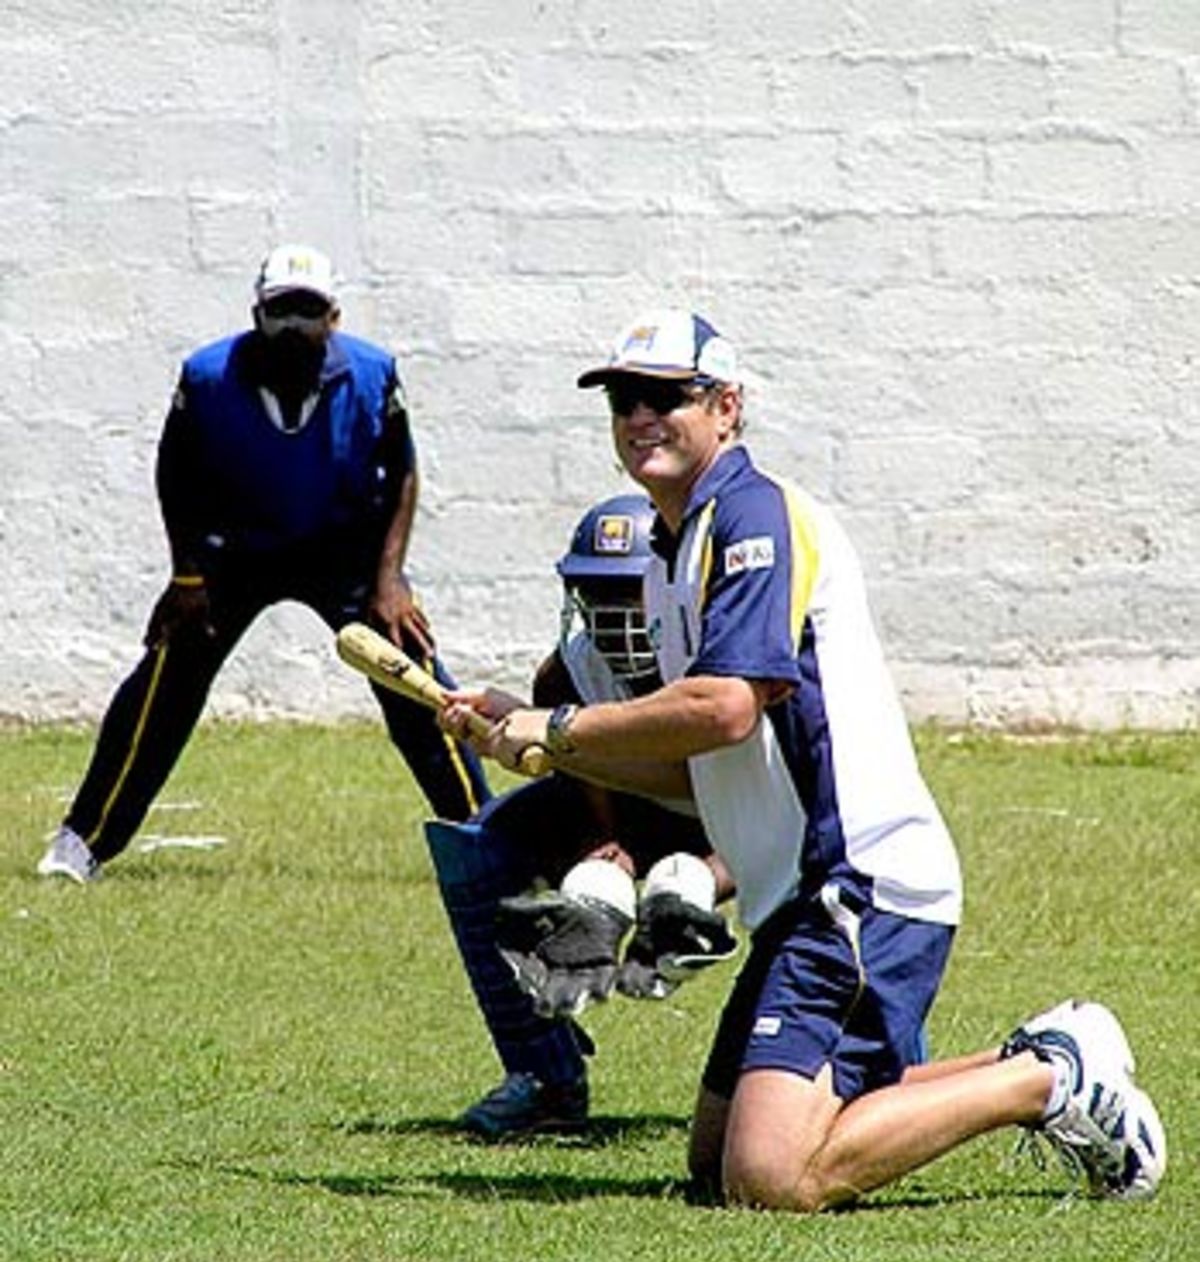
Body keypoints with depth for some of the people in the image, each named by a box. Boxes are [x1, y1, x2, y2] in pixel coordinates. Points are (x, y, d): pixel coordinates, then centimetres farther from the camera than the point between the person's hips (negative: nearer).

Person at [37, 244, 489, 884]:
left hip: (345, 548, 0)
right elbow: (177, 481, -2)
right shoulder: (209, 379, -20)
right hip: (235, 548, 0)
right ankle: (83, 839, -3)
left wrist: (389, 579, -11)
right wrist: (188, 575, -8)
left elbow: (401, 477, -4)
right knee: (167, 678, -11)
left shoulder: (371, 377, -19)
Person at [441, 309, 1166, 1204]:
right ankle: (1033, 1063, 18)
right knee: (717, 1162, 16)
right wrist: (531, 733, 18)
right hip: (799, 901, 11)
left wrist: (559, 728, -10)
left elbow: (724, 707, -22)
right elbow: (698, 772, 24)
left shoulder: (756, 514, -10)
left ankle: (1052, 1082, -5)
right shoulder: (677, 551, 21)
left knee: (772, 1178, -22)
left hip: (863, 888, -11)